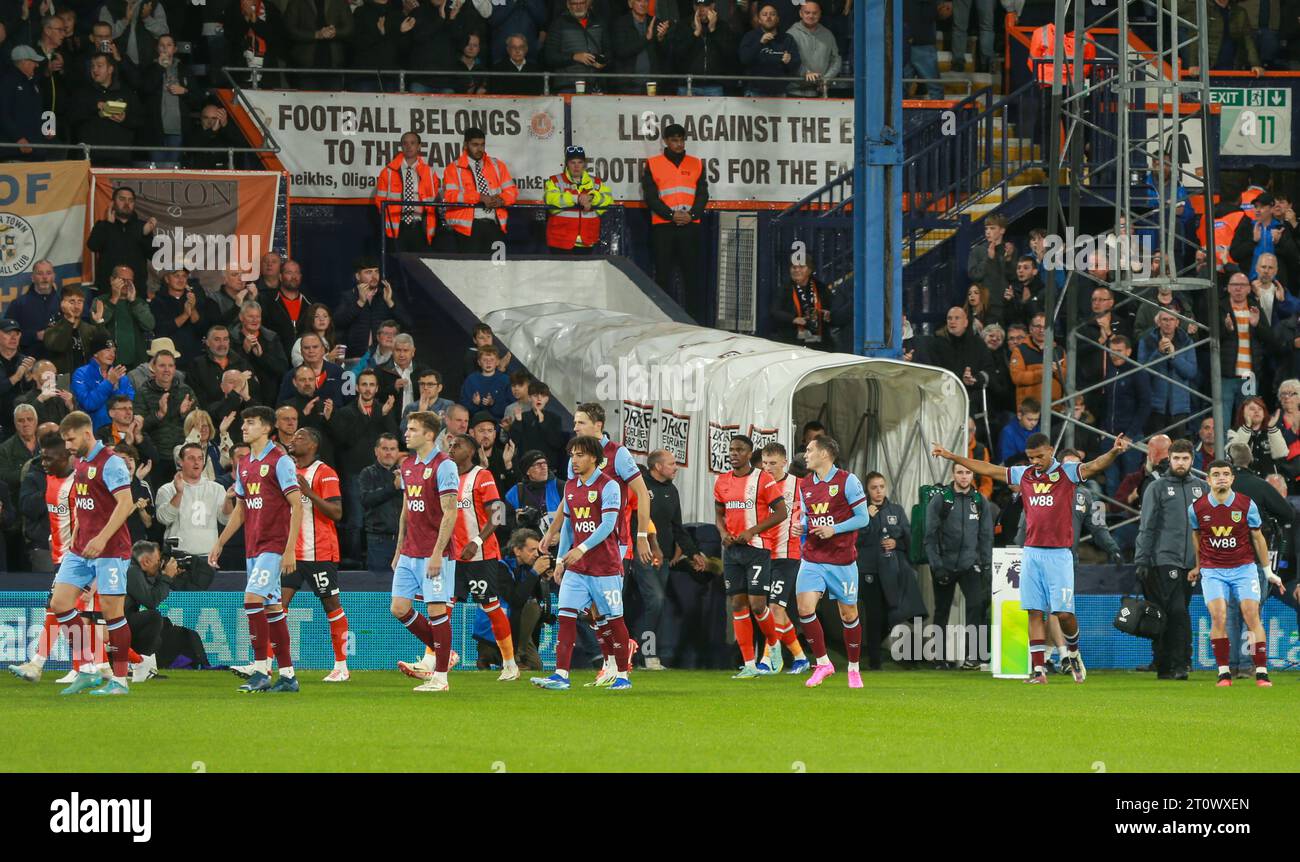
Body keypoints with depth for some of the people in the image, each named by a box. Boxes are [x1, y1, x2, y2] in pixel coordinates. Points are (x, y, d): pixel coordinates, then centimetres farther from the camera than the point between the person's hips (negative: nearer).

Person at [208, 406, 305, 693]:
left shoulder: (279, 461, -9)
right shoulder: (243, 465, 14)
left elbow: (297, 507, -12)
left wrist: (290, 549, -18)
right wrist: (219, 543, 18)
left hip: (274, 546, -8)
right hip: (253, 547, 8)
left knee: (253, 599, -18)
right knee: (272, 608, 8)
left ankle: (261, 672, -15)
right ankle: (287, 675, 11)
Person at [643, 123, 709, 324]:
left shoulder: (696, 164, 13)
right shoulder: (653, 164, 7)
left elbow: (703, 194, 8)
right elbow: (650, 196, 0)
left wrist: (691, 214, -10)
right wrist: (671, 215, -13)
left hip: (691, 226, 1)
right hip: (663, 227, -1)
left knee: (694, 275, -1)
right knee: (664, 276, 0)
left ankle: (698, 321, -1)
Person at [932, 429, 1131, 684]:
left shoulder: (1067, 473, -2)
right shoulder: (1024, 475, 11)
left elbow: (1095, 466, -18)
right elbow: (987, 470, 20)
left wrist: (1114, 453, -39)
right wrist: (951, 456, 24)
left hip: (1059, 555, -4)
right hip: (1031, 553, 4)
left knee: (1063, 613, -8)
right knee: (1035, 613, 0)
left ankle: (1073, 652, 21)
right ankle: (1038, 670, 1)